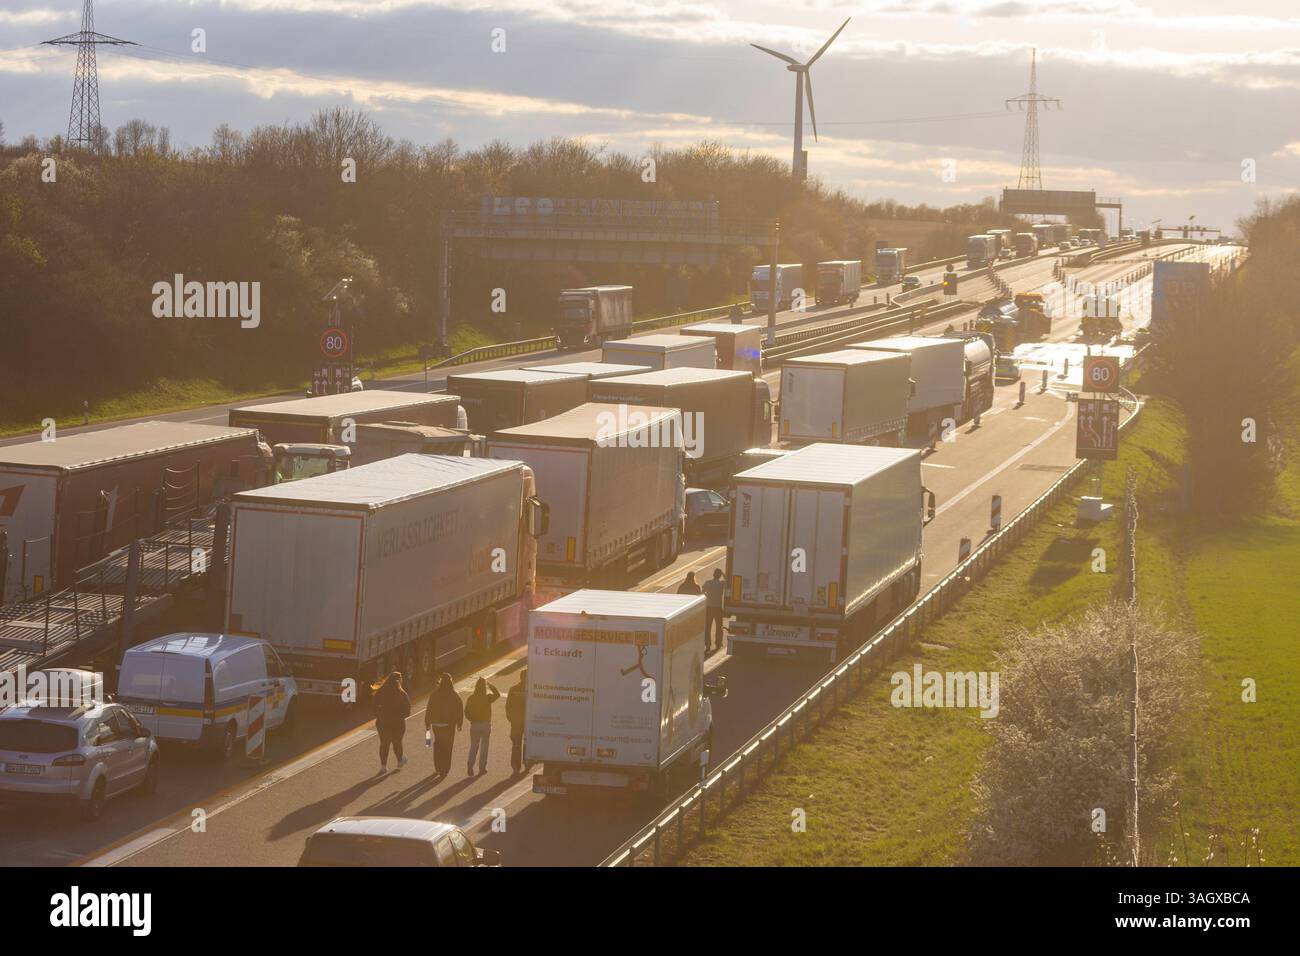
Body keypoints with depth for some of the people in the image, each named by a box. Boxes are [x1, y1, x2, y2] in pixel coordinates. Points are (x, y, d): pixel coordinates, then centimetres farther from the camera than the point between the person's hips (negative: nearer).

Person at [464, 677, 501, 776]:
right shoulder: (488, 698, -11)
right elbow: (497, 694, 7)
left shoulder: (471, 698, -4)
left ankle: (470, 765, -10)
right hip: (486, 725, -2)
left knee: (474, 746, 9)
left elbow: (466, 712, -1)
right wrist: (490, 685, 4)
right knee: (484, 747, 9)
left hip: (474, 725, 2)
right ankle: (482, 768, 12)